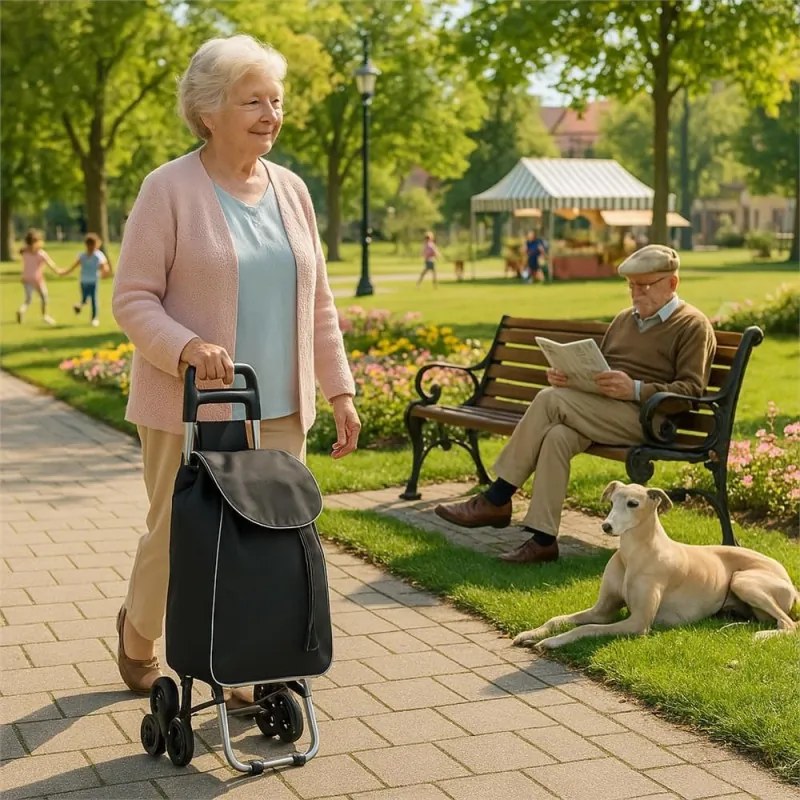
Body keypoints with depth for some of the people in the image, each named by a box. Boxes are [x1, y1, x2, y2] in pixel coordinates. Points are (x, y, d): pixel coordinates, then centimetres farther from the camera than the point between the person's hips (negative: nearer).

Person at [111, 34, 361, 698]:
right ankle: (137, 635, 38)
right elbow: (132, 298, -9)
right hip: (190, 410, -4)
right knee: (178, 538, 8)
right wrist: (186, 348, -27)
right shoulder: (170, 188, -8)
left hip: (279, 411, 5)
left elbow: (317, 303, 13)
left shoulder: (290, 189, 9)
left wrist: (339, 389, 10)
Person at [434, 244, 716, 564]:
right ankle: (543, 538, -31)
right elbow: (596, 367, 29)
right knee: (557, 436, -29)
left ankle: (496, 500, -20)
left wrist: (635, 389, -23)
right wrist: (568, 373, 5)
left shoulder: (692, 326, 2)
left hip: (644, 416, -7)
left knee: (550, 398, -25)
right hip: (601, 411, 7)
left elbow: (691, 389, -9)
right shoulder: (624, 318, 25)